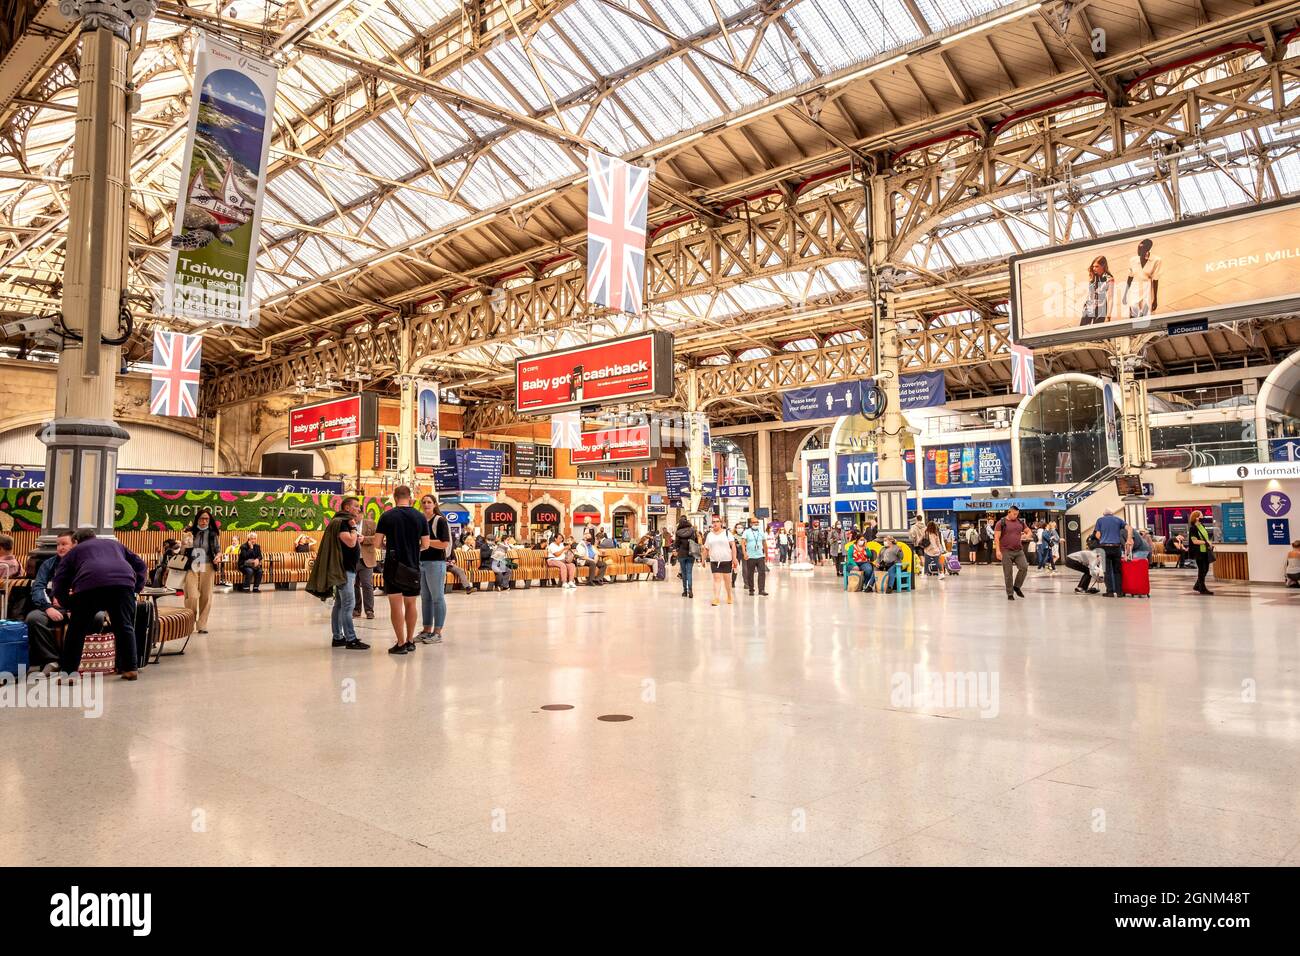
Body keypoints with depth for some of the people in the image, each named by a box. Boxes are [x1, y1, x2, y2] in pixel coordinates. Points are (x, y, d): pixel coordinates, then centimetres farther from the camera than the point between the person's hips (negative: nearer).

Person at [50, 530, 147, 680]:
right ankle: (130, 668, 11)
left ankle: (68, 672, 14)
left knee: (77, 630, 13)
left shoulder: (73, 552, 32)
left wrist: (69, 605, 33)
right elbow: (141, 566, 31)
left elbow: (58, 584, 23)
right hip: (123, 583, 2)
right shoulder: (115, 543, 38)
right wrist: (136, 588, 31)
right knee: (125, 627, 12)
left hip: (89, 586, -1)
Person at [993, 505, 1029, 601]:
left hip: (1019, 551, 4)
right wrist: (997, 550, -15)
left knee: (1024, 567, -12)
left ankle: (1017, 586, 9)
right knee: (1008, 573, -1)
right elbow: (996, 537, -6)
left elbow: (1028, 532, 22)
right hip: (1006, 552, -4)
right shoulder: (1001, 523, -3)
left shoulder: (1020, 522, 11)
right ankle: (1010, 593, 9)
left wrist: (1023, 537, 0)